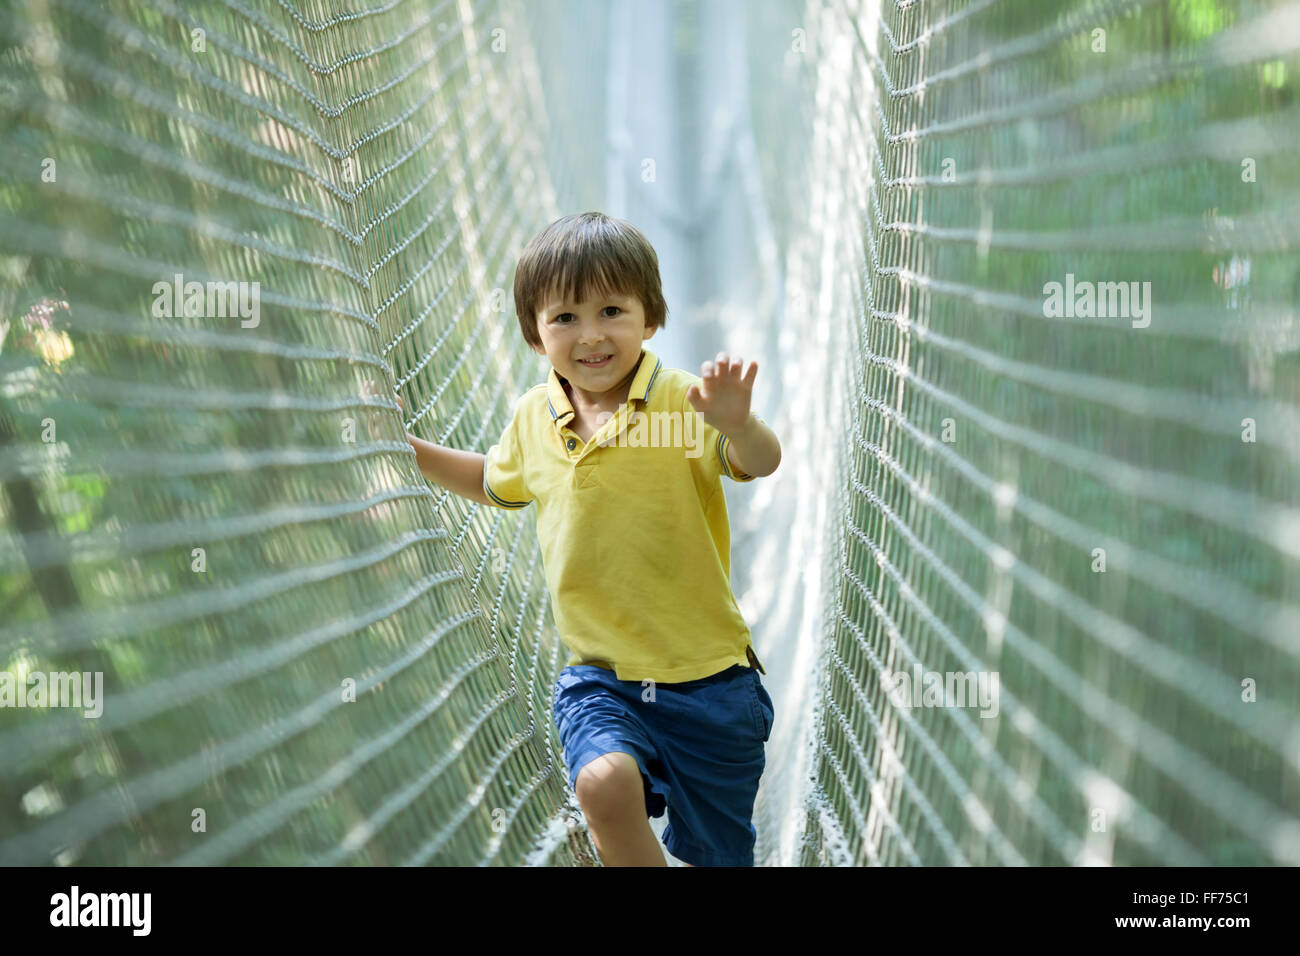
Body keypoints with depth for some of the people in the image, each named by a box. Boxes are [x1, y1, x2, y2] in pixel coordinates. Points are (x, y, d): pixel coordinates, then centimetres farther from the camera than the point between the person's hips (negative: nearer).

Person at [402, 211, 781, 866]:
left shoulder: (682, 401, -13)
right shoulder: (534, 417, 3)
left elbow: (761, 465, -28)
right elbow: (497, 482, 24)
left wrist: (737, 425, -49)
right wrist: (408, 449, 13)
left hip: (705, 673, -2)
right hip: (599, 675, 2)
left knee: (714, 856, 9)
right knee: (603, 781, -28)